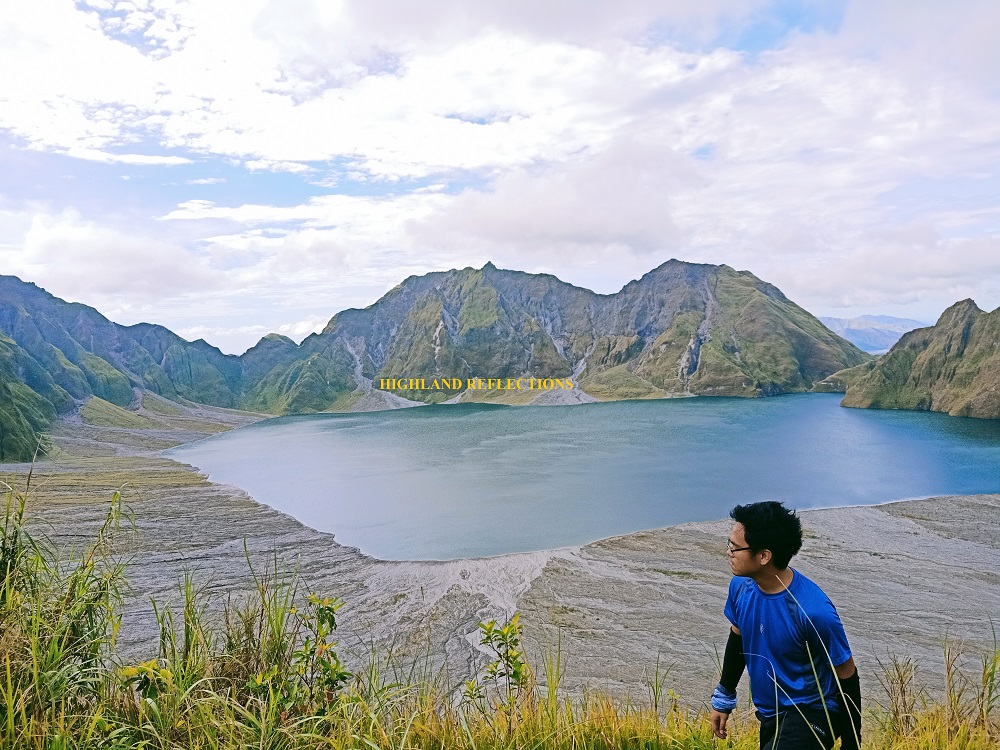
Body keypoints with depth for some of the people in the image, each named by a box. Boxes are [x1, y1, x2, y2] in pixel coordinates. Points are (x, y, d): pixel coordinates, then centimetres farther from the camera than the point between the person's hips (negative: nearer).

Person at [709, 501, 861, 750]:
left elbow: (847, 678, -16)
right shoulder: (740, 586, -10)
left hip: (811, 716, -7)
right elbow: (738, 639, 8)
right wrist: (723, 698, 17)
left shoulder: (814, 610, -29)